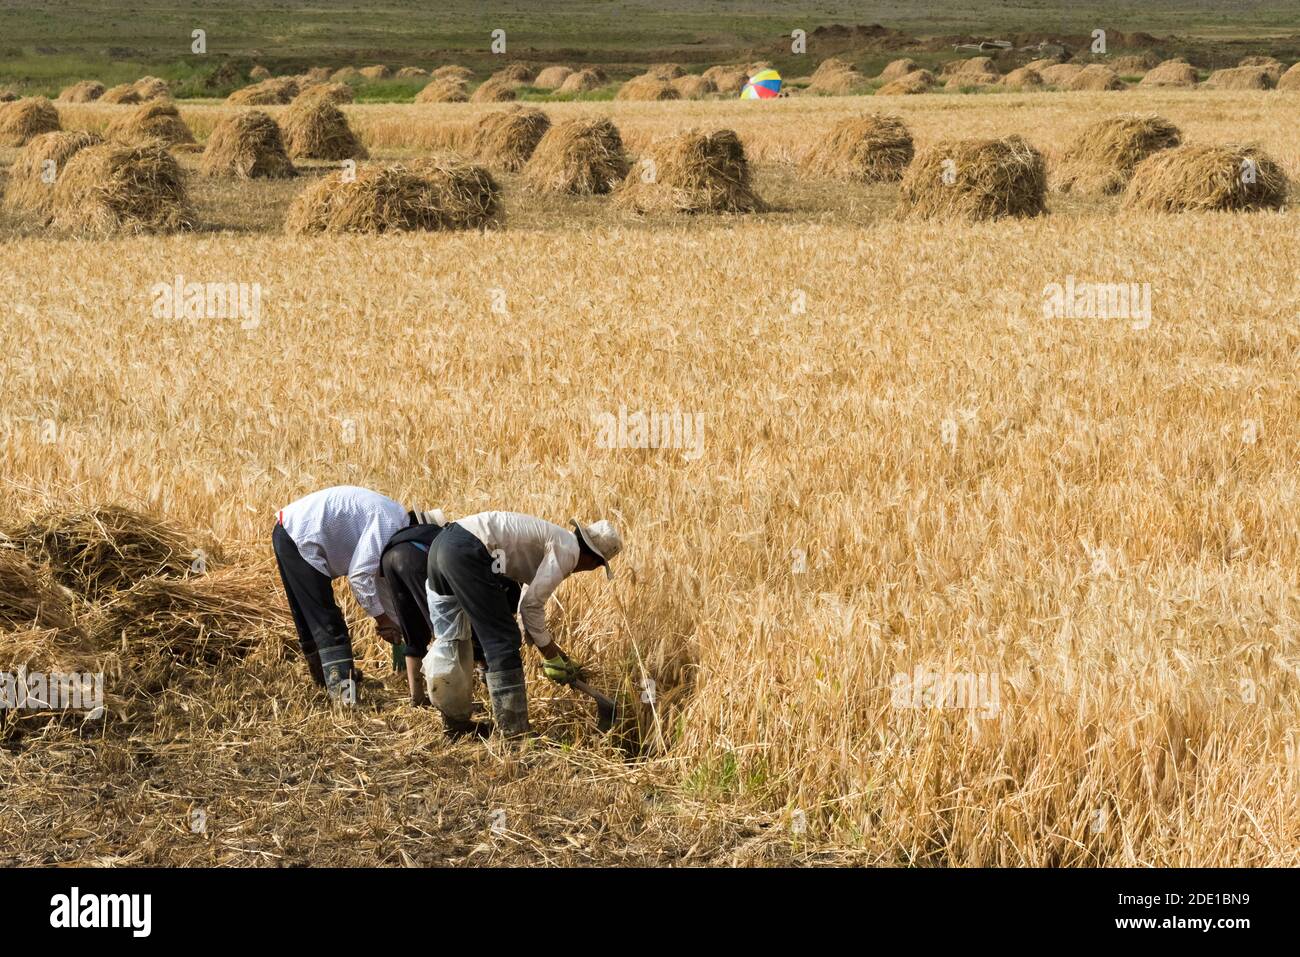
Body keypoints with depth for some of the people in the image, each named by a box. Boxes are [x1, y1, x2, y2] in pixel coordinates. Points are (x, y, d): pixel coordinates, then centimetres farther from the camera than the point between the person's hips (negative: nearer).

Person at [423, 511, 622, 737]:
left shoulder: (550, 544, 28)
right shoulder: (568, 550, -1)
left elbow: (527, 604, 36)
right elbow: (531, 605, -5)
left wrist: (558, 654, 37)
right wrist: (552, 657, 6)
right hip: (468, 552, -10)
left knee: (449, 638, 20)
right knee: (503, 641, -2)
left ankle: (455, 720, 31)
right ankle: (514, 731, 2)